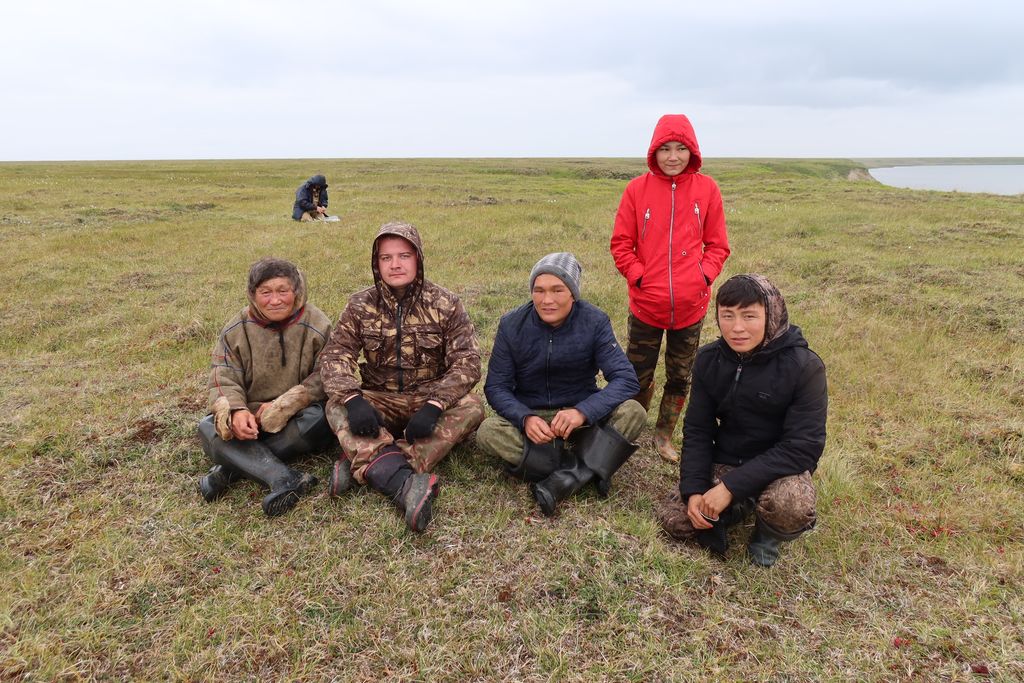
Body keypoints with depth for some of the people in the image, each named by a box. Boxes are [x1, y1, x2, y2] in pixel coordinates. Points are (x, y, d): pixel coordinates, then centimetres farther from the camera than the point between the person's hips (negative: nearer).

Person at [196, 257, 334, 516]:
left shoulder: (317, 326, -7)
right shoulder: (236, 330, 0)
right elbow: (223, 380, -6)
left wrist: (280, 408, -21)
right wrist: (235, 411, -28)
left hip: (295, 420, -2)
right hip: (249, 419, 3)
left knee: (317, 419, -36)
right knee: (207, 428, -24)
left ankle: (231, 468, -27)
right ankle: (284, 478, -41)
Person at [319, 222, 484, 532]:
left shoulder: (446, 305, -6)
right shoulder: (360, 305, -1)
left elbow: (467, 363, -13)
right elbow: (334, 357, -9)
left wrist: (433, 406, -29)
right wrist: (354, 400, -29)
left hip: (431, 401, -1)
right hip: (378, 402, 1)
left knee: (471, 408, -30)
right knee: (336, 405, -28)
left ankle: (362, 462, -36)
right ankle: (406, 483, -50)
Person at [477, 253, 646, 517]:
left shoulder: (595, 322, -10)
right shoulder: (512, 325, -8)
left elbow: (626, 378, -17)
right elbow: (496, 386, -8)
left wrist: (583, 411, -33)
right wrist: (525, 418, -28)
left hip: (582, 418, 0)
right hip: (528, 417, 1)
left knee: (633, 412, -27)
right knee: (488, 431, -30)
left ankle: (565, 479, -31)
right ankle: (588, 469, -26)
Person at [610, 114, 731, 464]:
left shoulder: (707, 189, 0)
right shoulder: (637, 189, -3)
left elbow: (718, 244, 5)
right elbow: (621, 243, 0)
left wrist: (704, 276, -8)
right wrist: (638, 276, -10)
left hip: (691, 304, 1)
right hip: (646, 303, -1)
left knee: (680, 378, 14)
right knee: (638, 377, 9)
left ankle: (663, 436, 32)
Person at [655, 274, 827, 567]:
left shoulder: (804, 367, -20)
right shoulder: (709, 359, -6)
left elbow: (803, 447, -23)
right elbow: (697, 430, -1)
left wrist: (730, 487, -28)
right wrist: (694, 489, -14)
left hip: (779, 467, -4)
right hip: (724, 462, 4)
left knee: (789, 505, -36)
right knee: (673, 519, -13)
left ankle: (768, 534, 2)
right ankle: (744, 505, 16)